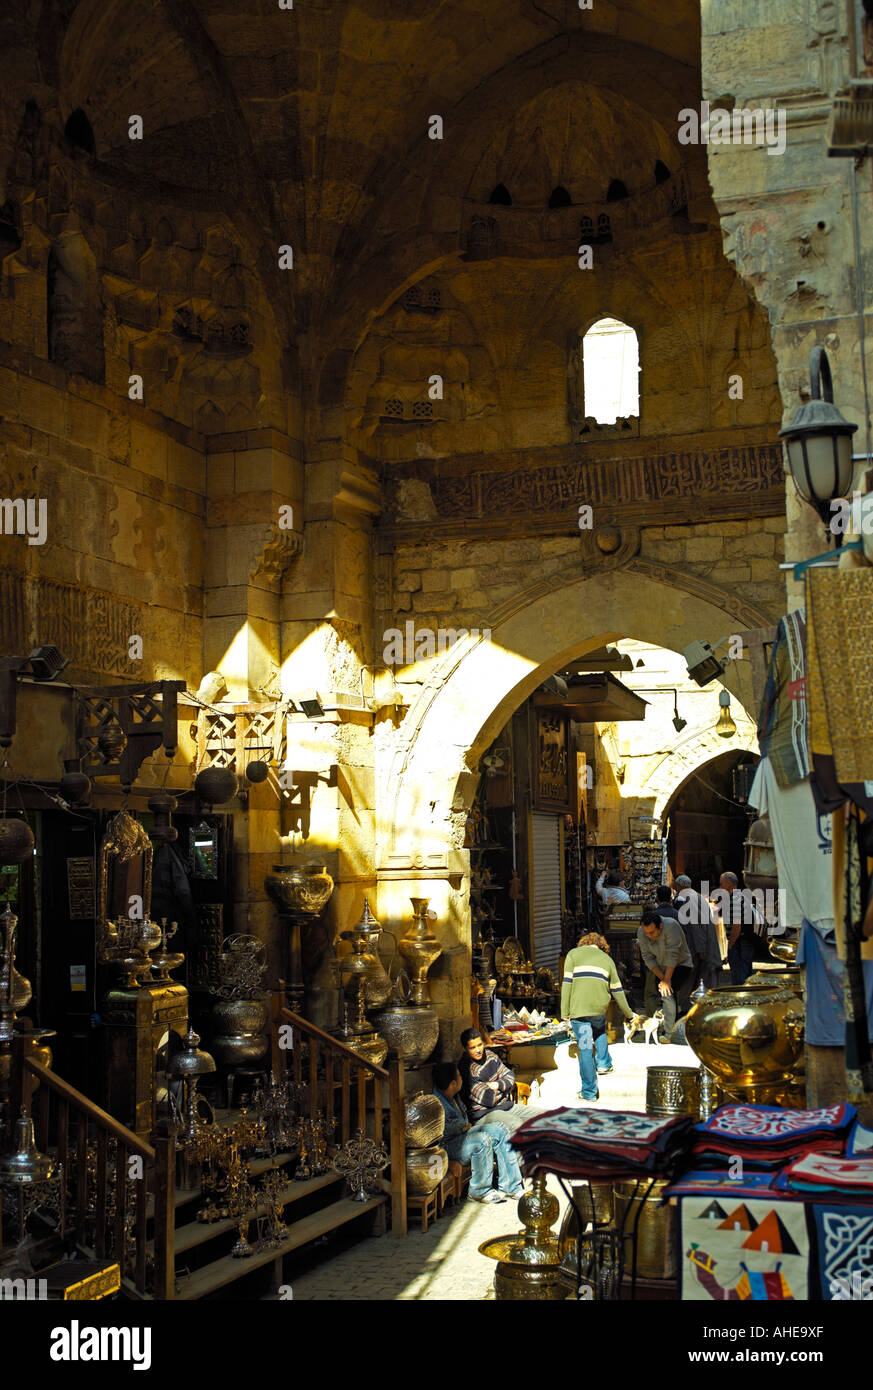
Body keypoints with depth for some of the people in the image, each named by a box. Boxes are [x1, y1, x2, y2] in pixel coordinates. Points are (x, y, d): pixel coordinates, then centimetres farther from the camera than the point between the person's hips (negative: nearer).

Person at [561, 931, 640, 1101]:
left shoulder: (573, 954, 11)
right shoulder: (607, 959, 18)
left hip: (579, 1009, -2)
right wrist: (629, 1013, 34)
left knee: (585, 1050, 2)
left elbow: (567, 984, 1)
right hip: (600, 1007, 2)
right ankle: (603, 1063, 26)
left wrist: (565, 1014, 0)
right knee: (600, 1031, 35)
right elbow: (617, 990, 22)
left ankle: (589, 1092, 6)